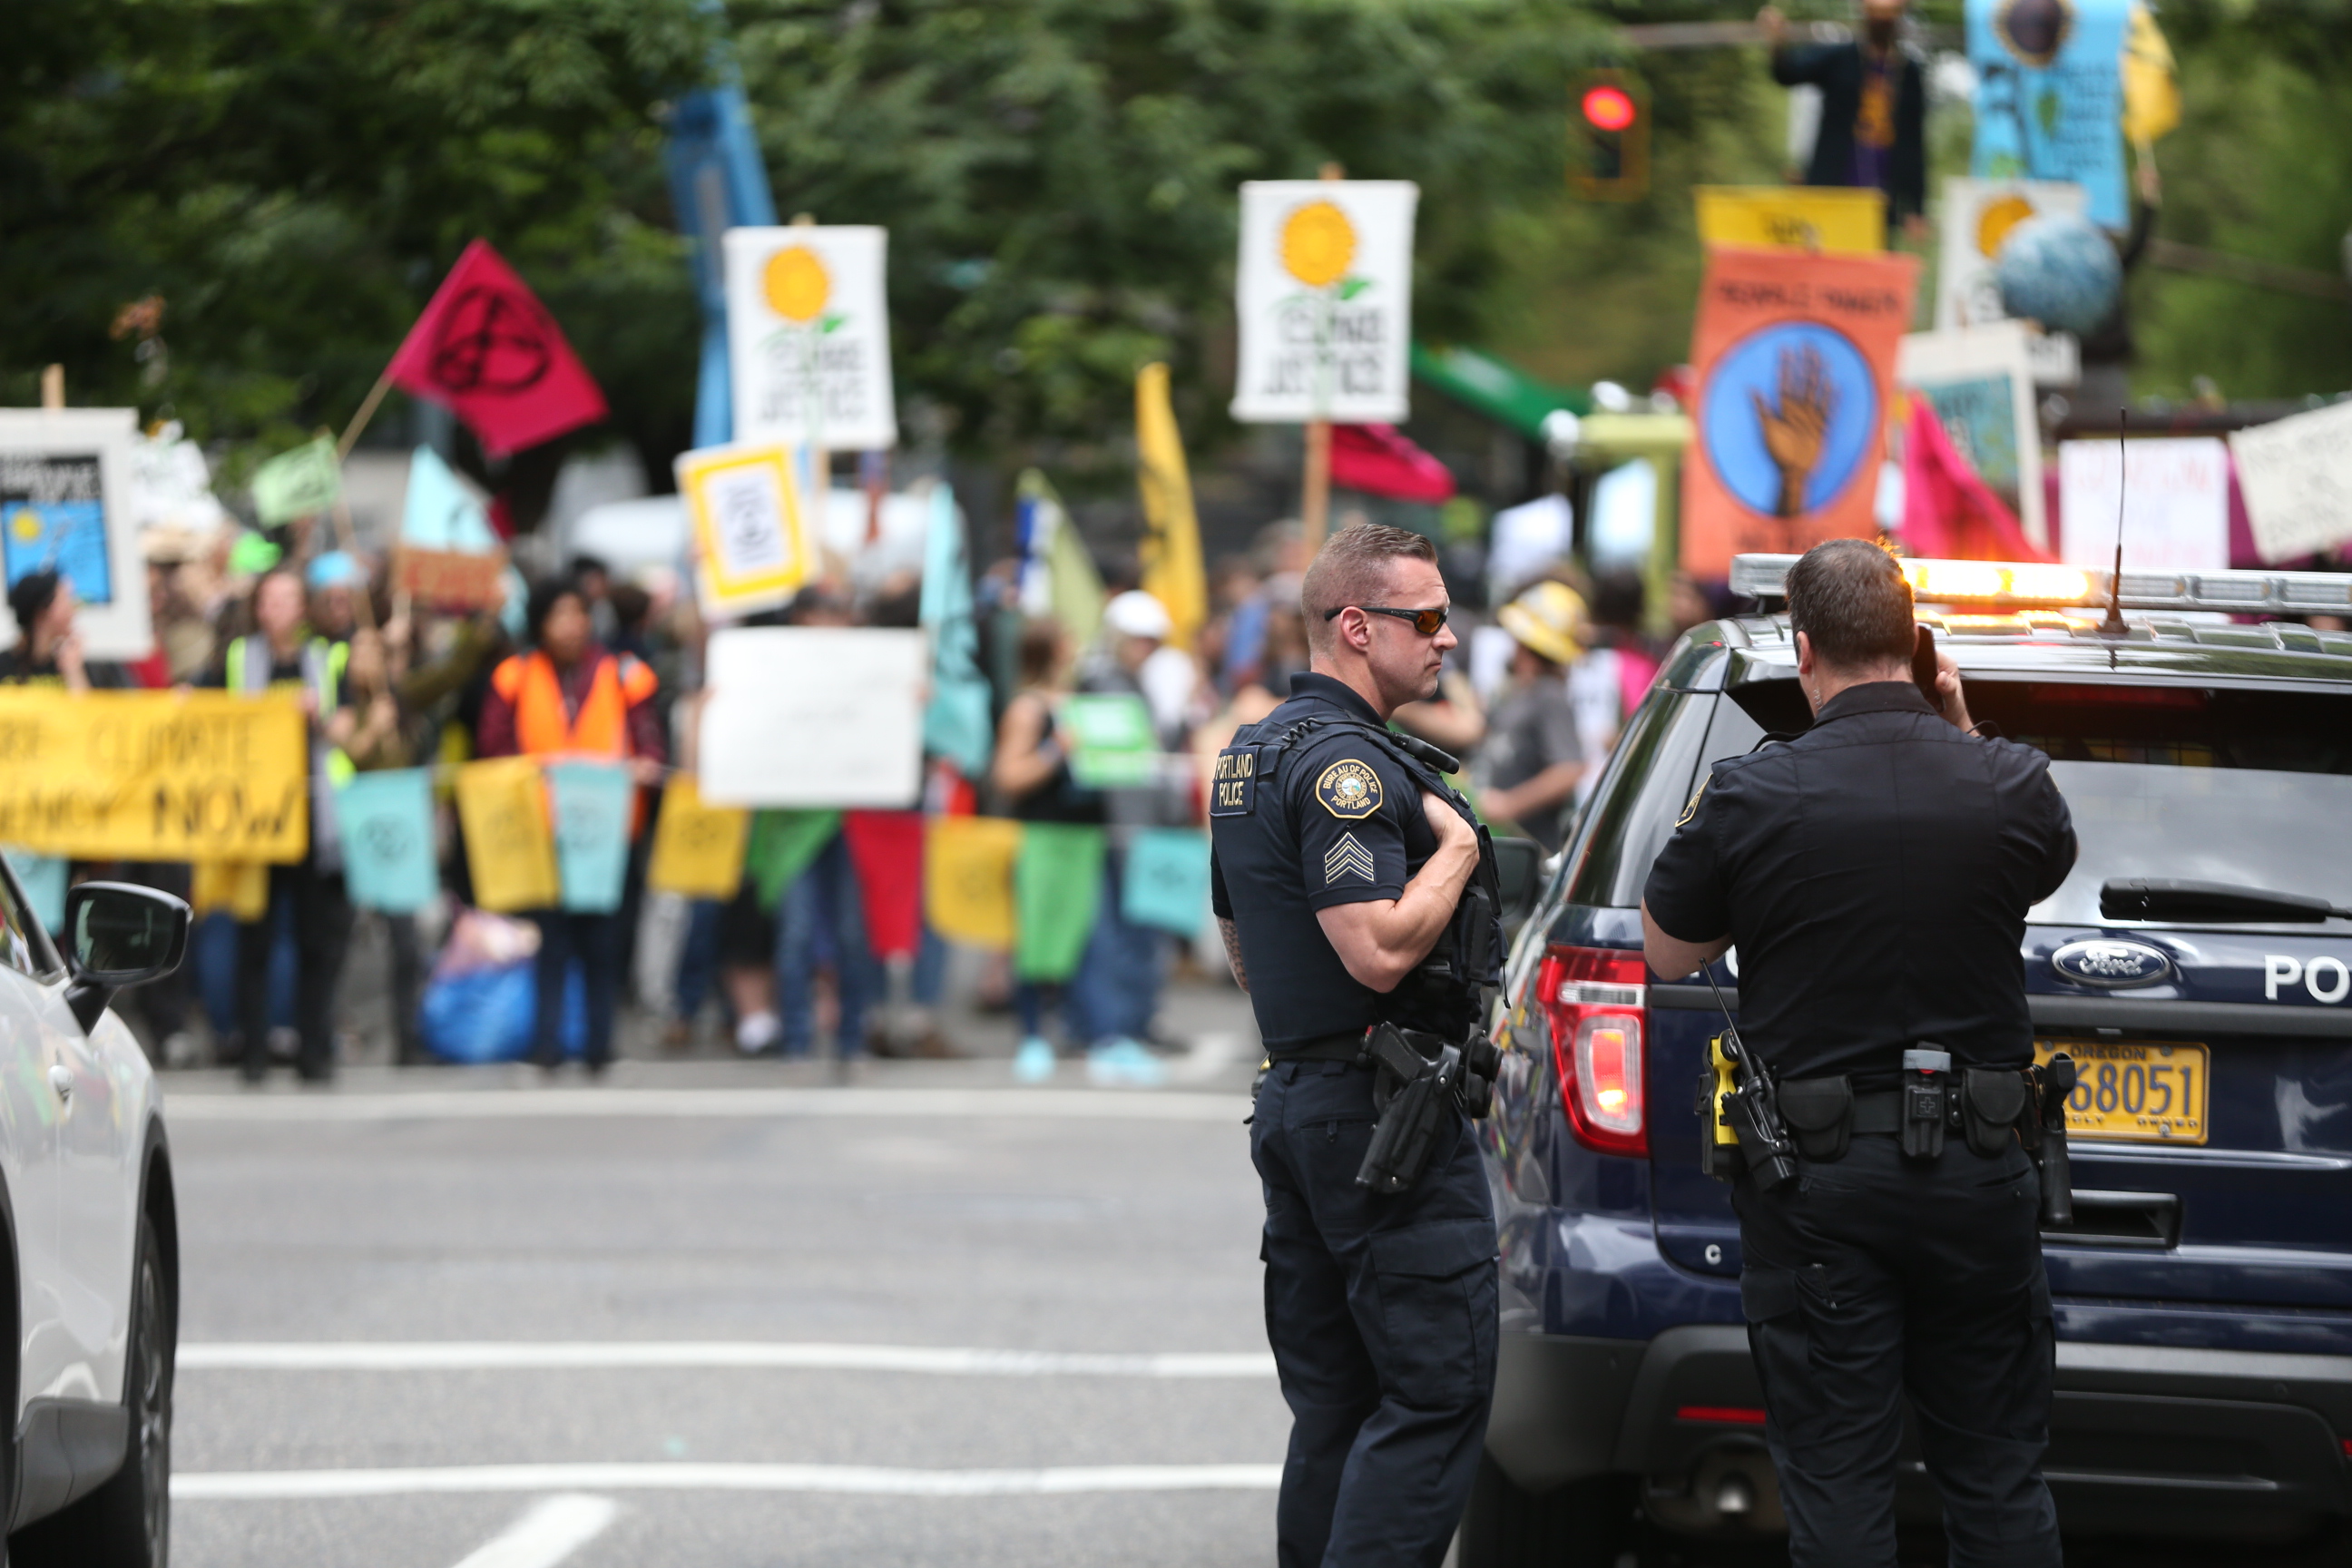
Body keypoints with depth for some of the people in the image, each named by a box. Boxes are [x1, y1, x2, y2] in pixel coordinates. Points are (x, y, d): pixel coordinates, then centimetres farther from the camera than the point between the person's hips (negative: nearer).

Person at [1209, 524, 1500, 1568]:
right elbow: (1380, 950, -25)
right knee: (1437, 1395, -10)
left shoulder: (1251, 757, 17)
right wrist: (1456, 848, -11)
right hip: (1385, 1112, -10)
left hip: (1292, 1103, 10)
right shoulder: (1344, 761, -15)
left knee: (1337, 1406, 11)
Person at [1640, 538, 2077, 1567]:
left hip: (1817, 1185, -2)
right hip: (1977, 1173, 2)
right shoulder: (2010, 784, -5)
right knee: (1998, 1481, 11)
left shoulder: (1750, 798, -11)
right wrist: (1961, 735, 16)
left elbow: (1667, 952, 3)